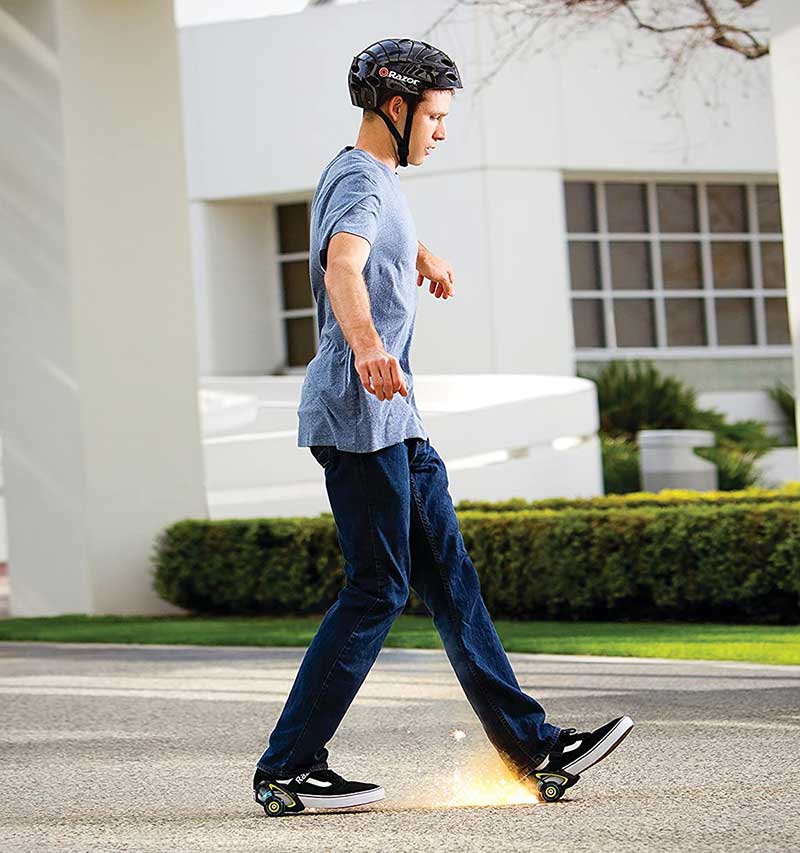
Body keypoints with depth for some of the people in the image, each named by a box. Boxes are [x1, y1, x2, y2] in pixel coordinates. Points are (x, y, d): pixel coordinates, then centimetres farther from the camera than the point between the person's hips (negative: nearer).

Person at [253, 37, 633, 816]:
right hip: (358, 418, -11)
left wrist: (424, 257, 62)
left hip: (396, 424, 11)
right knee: (377, 592, -10)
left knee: (449, 578, 8)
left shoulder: (375, 179, 19)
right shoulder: (361, 182, -14)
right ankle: (285, 771, -7)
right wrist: (368, 348, -53)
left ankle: (532, 748, 9)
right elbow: (342, 265, -36)